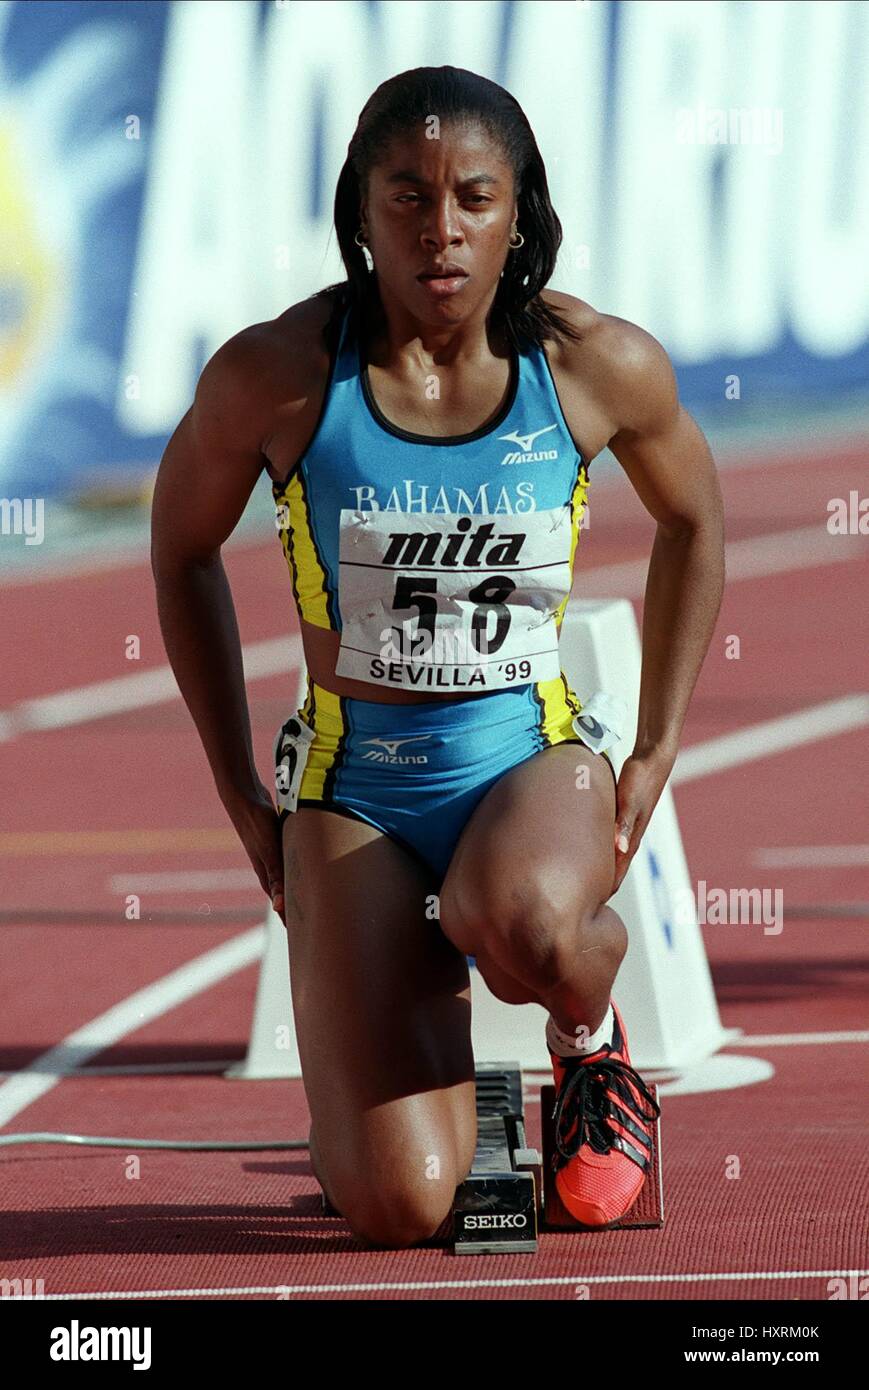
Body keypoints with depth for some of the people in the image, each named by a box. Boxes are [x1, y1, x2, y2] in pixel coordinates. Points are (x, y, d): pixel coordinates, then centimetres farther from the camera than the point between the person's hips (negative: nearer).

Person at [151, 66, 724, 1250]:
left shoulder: (600, 365, -7)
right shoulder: (276, 375, -10)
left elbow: (692, 519, 14)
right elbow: (182, 551, 8)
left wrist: (656, 754, 8)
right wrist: (243, 800, 7)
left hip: (533, 751, 0)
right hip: (354, 779, 0)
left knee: (522, 924, -41)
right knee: (398, 1207, -17)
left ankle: (592, 1035, 0)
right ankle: (413, 1012, 22)